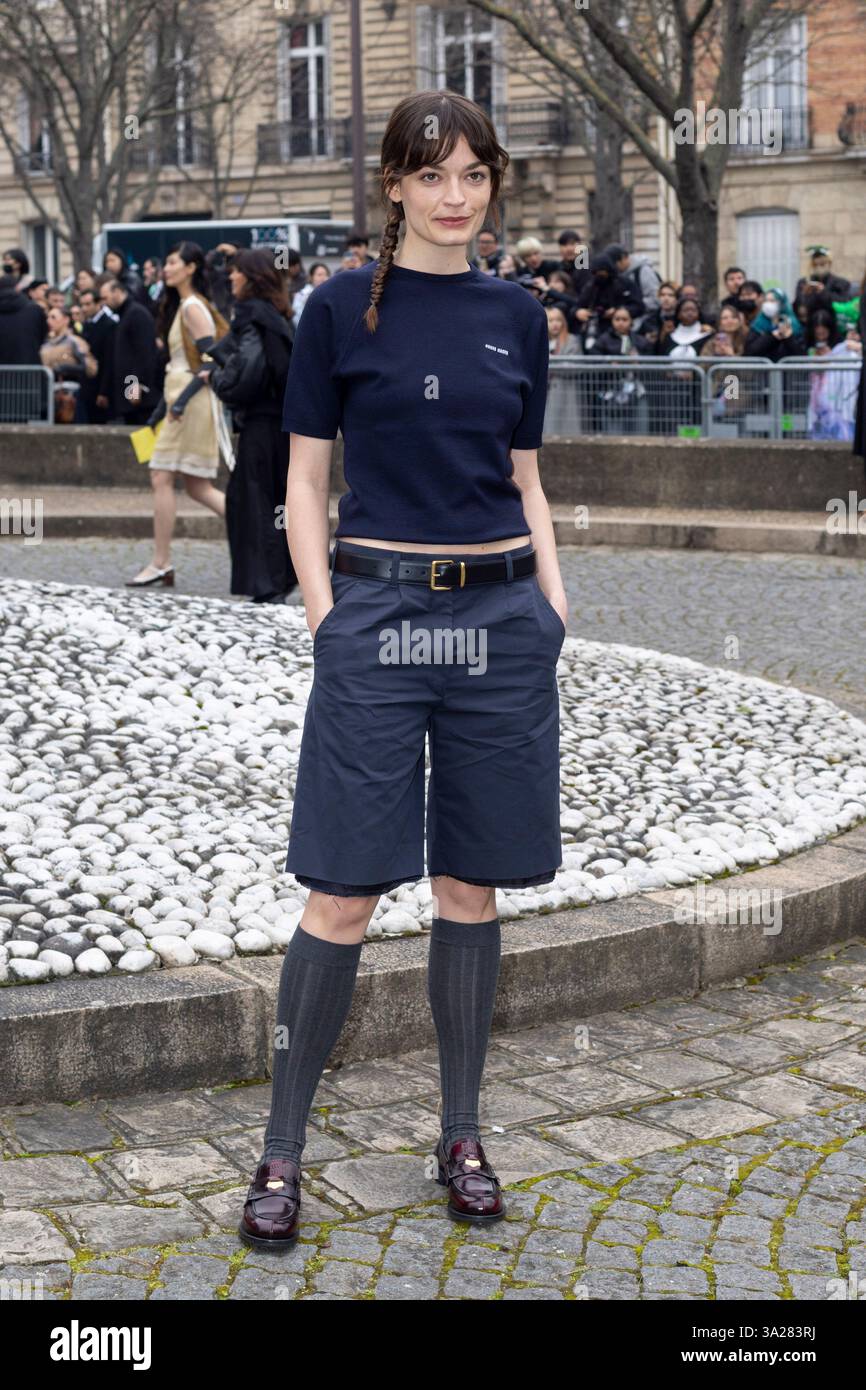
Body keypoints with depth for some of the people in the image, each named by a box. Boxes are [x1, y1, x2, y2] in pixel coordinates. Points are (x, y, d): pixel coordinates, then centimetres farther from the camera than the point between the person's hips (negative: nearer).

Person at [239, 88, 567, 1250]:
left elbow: (526, 480, 15)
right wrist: (325, 614, -9)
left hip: (501, 619, 4)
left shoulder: (516, 316, 10)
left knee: (473, 886, 9)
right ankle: (282, 1150, 9)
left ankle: (462, 1135, 22)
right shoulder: (342, 310, -1)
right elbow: (304, 481, 0)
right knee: (344, 895, -3)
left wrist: (554, 597, 3)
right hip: (378, 610, -3)